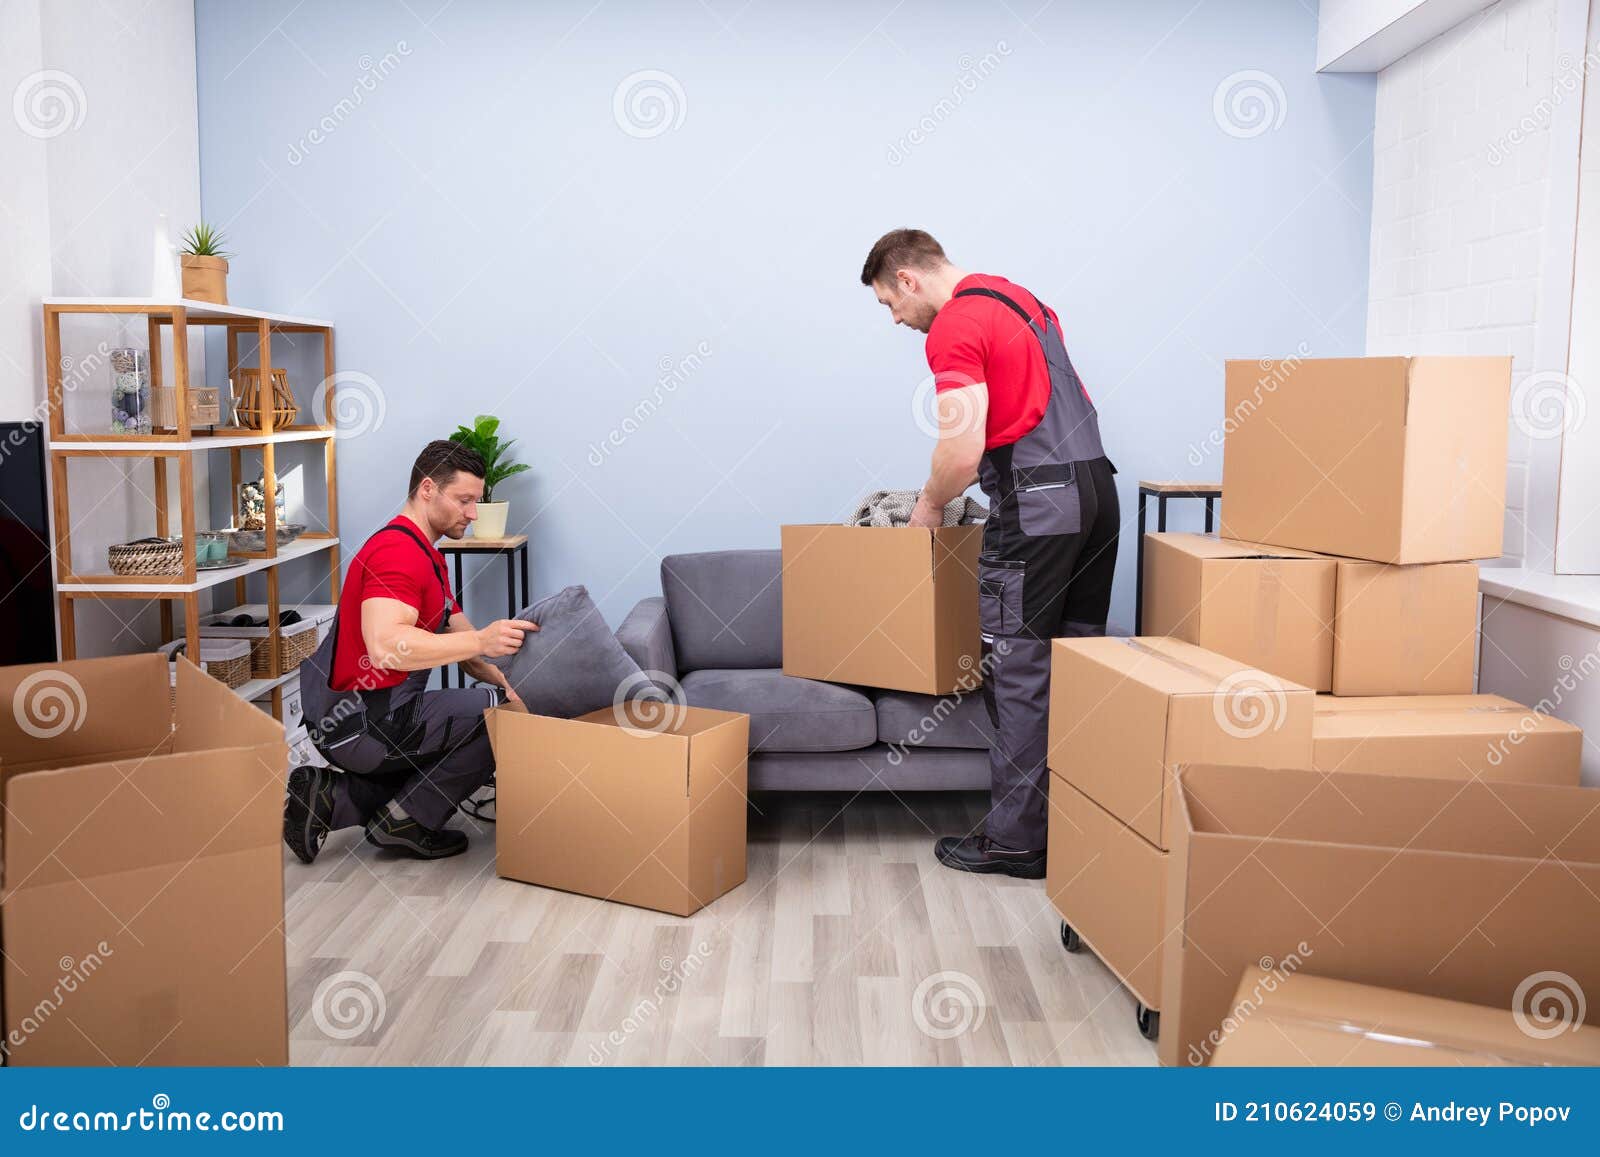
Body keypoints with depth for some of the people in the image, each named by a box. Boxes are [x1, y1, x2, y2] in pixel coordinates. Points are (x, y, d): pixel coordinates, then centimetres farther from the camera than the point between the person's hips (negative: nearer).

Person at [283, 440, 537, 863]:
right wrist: (481, 641, -36)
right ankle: (405, 823, -2)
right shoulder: (397, 551, -19)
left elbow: (457, 643, 15)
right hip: (362, 721, -11)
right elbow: (385, 647, -34)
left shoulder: (428, 557, 17)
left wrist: (506, 683, -2)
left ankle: (326, 797, 13)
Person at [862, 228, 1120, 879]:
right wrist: (955, 483, 24)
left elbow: (963, 450, -18)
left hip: (1036, 506, -9)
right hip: (1096, 484, 9)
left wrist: (930, 504, 1)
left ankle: (1015, 839, 5)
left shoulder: (954, 329, -10)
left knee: (1019, 672, -2)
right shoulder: (1019, 298, 20)